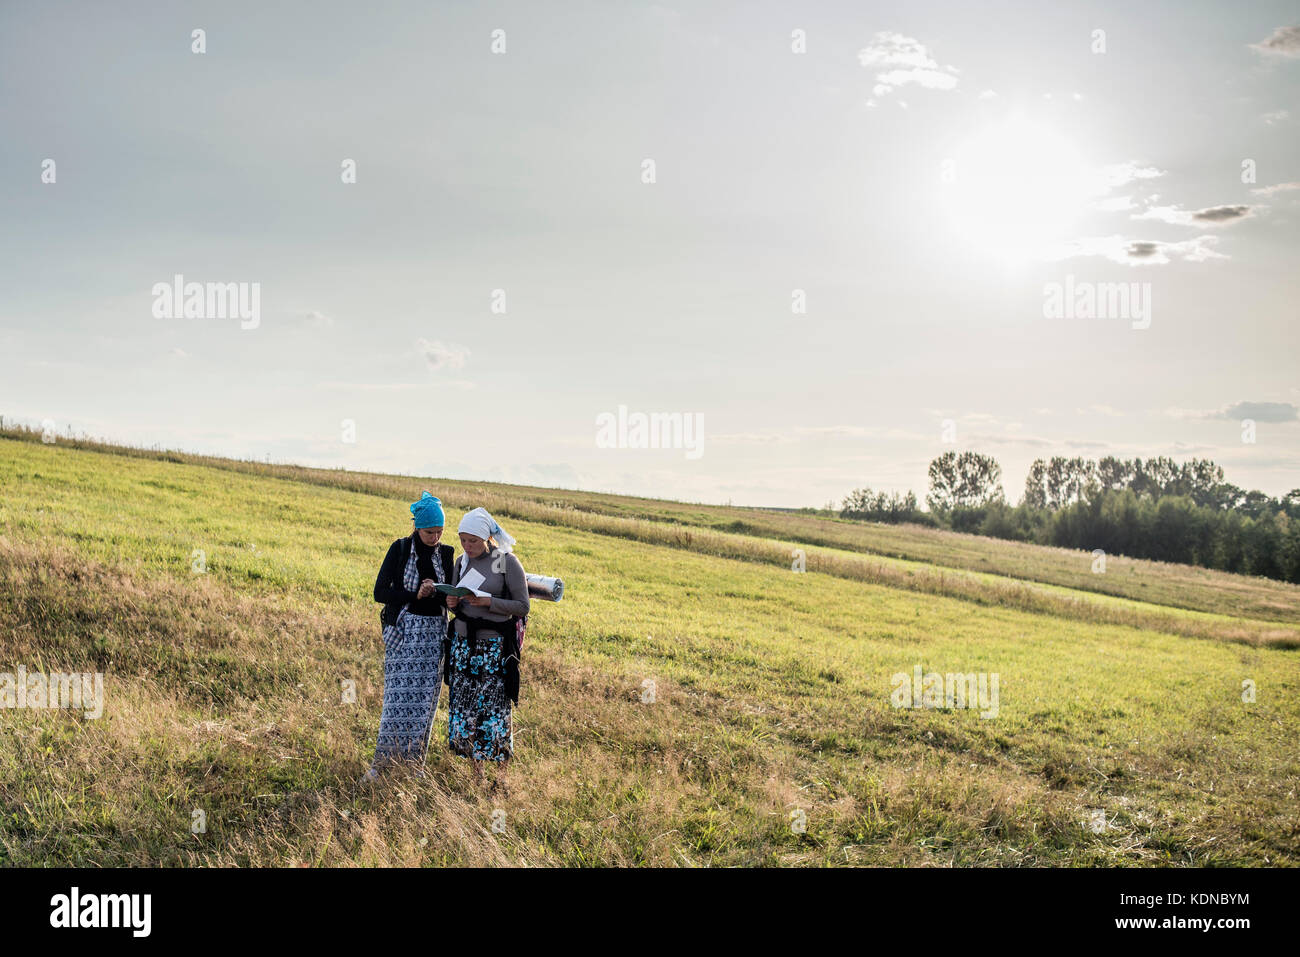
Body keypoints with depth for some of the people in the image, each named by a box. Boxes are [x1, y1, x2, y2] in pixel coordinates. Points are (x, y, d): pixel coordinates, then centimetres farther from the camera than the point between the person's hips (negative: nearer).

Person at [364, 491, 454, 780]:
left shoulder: (445, 554, 8)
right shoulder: (400, 549, -2)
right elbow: (380, 592, -4)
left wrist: (440, 594, -10)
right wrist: (416, 595, -15)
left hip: (435, 630, 3)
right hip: (404, 630, -3)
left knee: (425, 698, 4)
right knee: (399, 695, -7)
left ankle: (414, 761, 13)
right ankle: (381, 761, 1)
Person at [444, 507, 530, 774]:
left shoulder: (508, 562, -8)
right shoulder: (463, 561, 8)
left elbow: (522, 607, -8)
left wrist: (488, 601, -20)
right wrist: (452, 602, -5)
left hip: (494, 647, -5)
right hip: (463, 643, 5)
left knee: (493, 707, -5)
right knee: (464, 705, 5)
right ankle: (475, 770, 17)